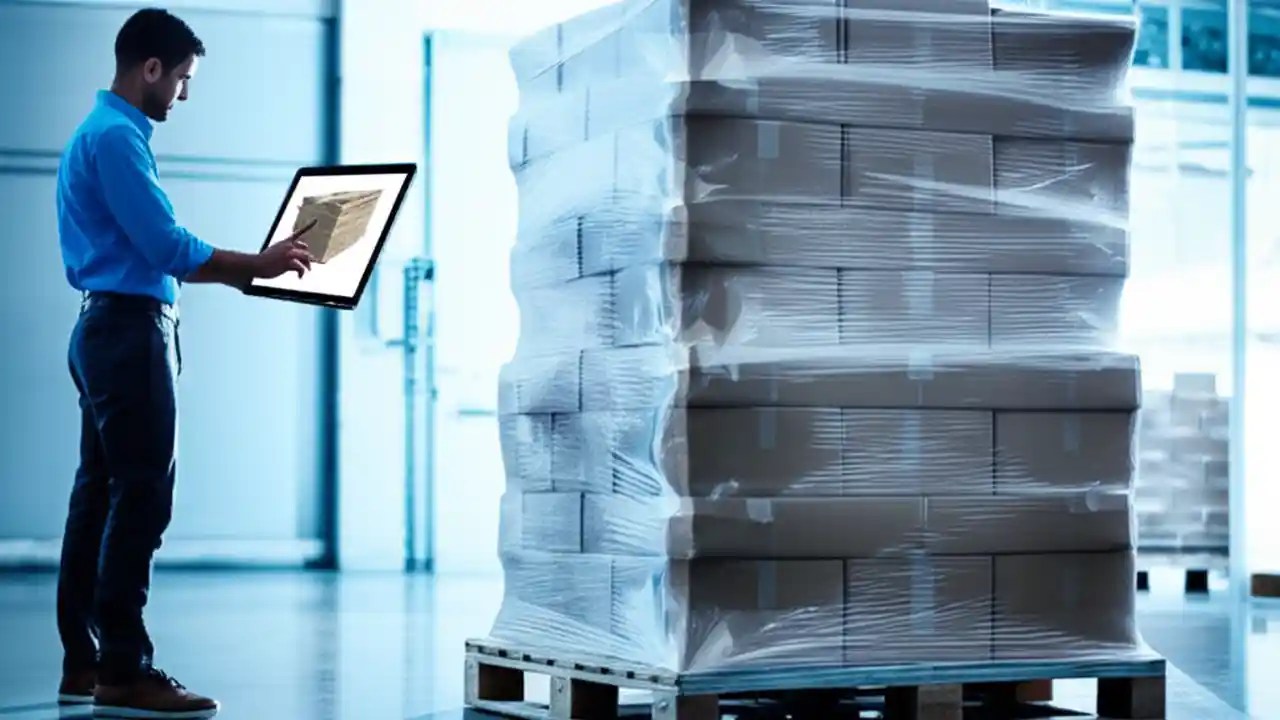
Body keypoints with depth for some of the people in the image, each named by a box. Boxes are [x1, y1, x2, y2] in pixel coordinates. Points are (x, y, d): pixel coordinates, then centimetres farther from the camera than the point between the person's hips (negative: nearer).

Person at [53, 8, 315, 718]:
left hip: (106, 329, 11)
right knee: (141, 496, -9)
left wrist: (239, 274, 17)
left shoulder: (102, 133, 19)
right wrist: (258, 265, -10)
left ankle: (82, 661, 13)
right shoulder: (116, 137, -14)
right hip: (131, 331, -11)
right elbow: (168, 247, -19)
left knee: (100, 494, 10)